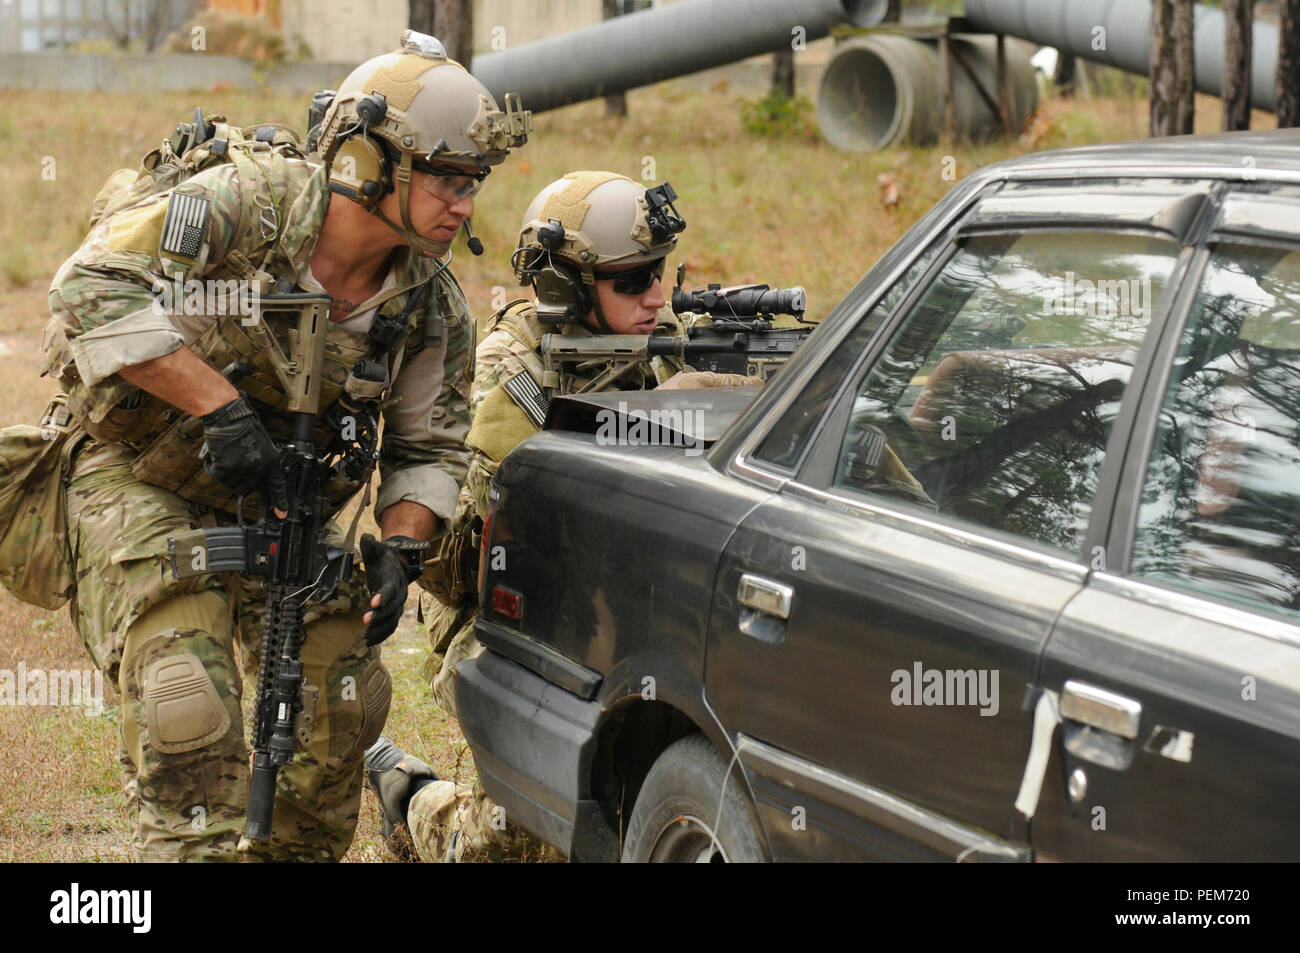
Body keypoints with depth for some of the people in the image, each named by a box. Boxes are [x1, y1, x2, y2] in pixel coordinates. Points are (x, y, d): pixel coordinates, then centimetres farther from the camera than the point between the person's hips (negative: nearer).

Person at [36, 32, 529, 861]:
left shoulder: (432, 303, -7)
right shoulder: (247, 203, -26)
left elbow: (429, 446, 4)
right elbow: (93, 287, -32)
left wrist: (398, 548, -15)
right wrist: (220, 405, -34)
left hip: (284, 507, 6)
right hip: (146, 489, -6)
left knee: (340, 708, 7)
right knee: (189, 720, -17)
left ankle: (301, 853, 29)